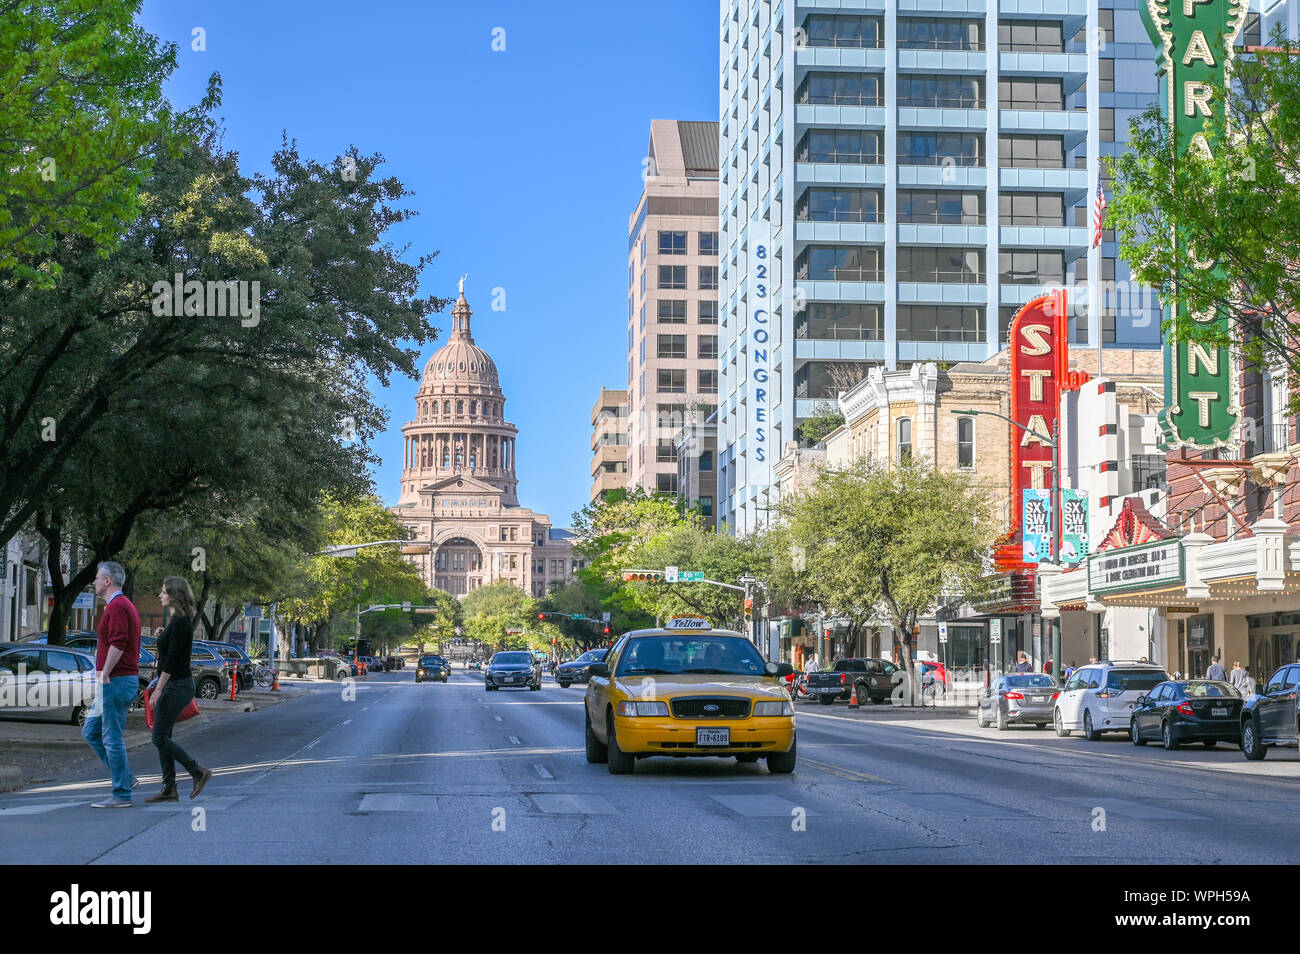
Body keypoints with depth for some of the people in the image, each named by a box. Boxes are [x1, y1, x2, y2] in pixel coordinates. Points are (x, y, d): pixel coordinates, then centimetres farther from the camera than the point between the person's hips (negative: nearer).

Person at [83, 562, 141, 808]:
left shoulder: (117, 606, -14)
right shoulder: (123, 605, 19)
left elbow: (118, 644, -25)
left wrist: (104, 675, -19)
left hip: (116, 681, -11)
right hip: (126, 679, 11)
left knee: (112, 737, -7)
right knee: (91, 732, 15)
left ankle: (122, 794, -3)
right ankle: (125, 777, 15)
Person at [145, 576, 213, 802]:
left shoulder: (180, 622, -17)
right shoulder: (178, 621, 13)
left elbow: (172, 658, -21)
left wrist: (159, 689, -21)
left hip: (176, 686, -10)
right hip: (173, 685, 10)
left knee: (160, 737, -8)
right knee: (163, 737, 9)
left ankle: (198, 772, -4)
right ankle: (169, 789, 10)